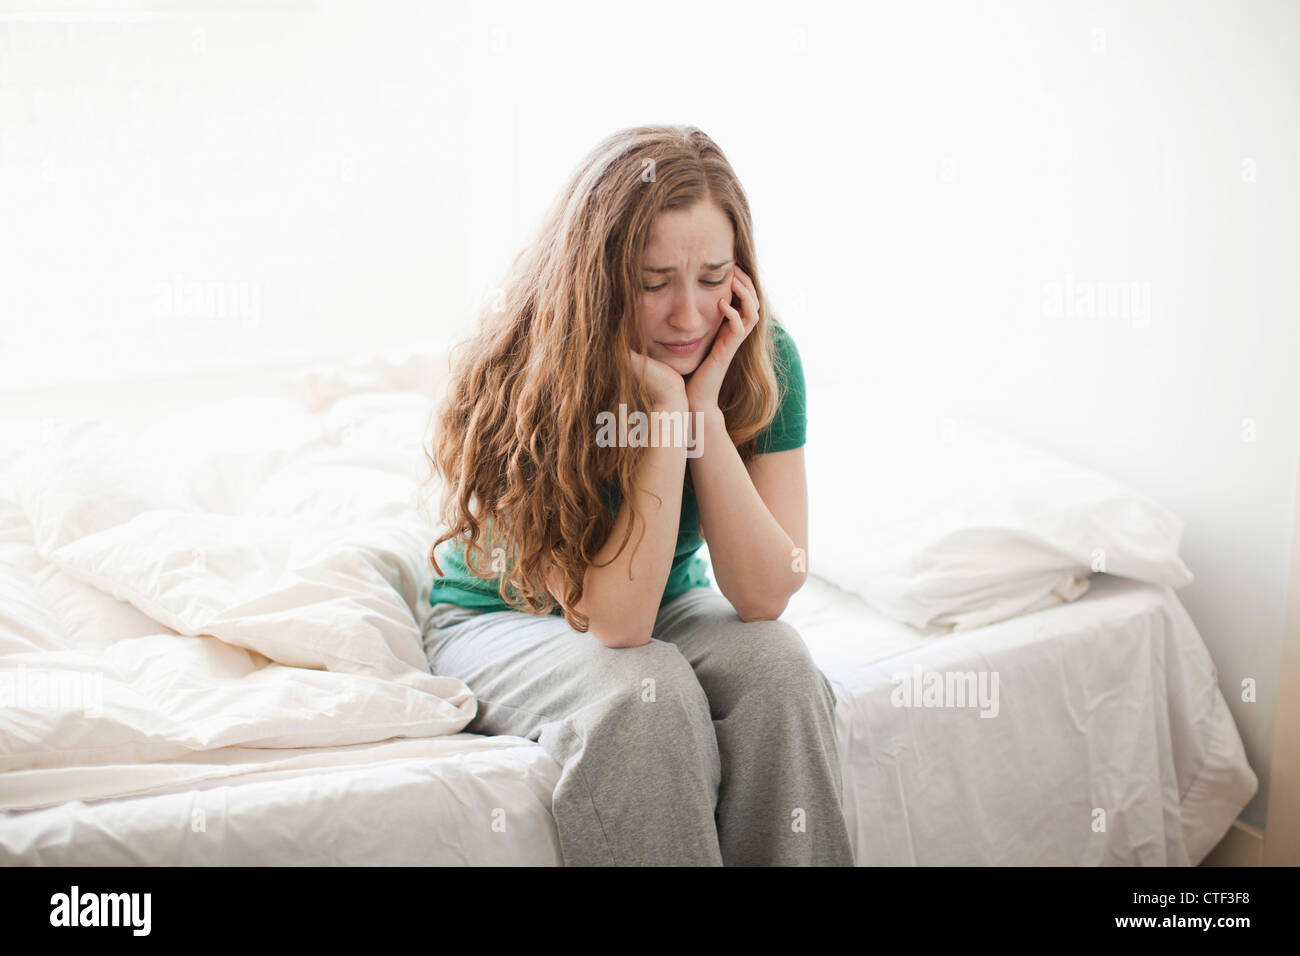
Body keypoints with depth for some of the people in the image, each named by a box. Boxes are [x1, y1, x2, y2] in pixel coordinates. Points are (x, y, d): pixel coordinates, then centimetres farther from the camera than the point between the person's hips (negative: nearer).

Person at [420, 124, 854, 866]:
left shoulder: (763, 360, -16)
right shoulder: (522, 379, -26)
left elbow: (765, 596, -20)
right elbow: (613, 619, -29)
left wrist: (704, 409, -30)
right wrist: (665, 409, -35)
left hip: (668, 610, 3)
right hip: (505, 620, -3)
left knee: (777, 667, -28)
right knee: (645, 693, -33)